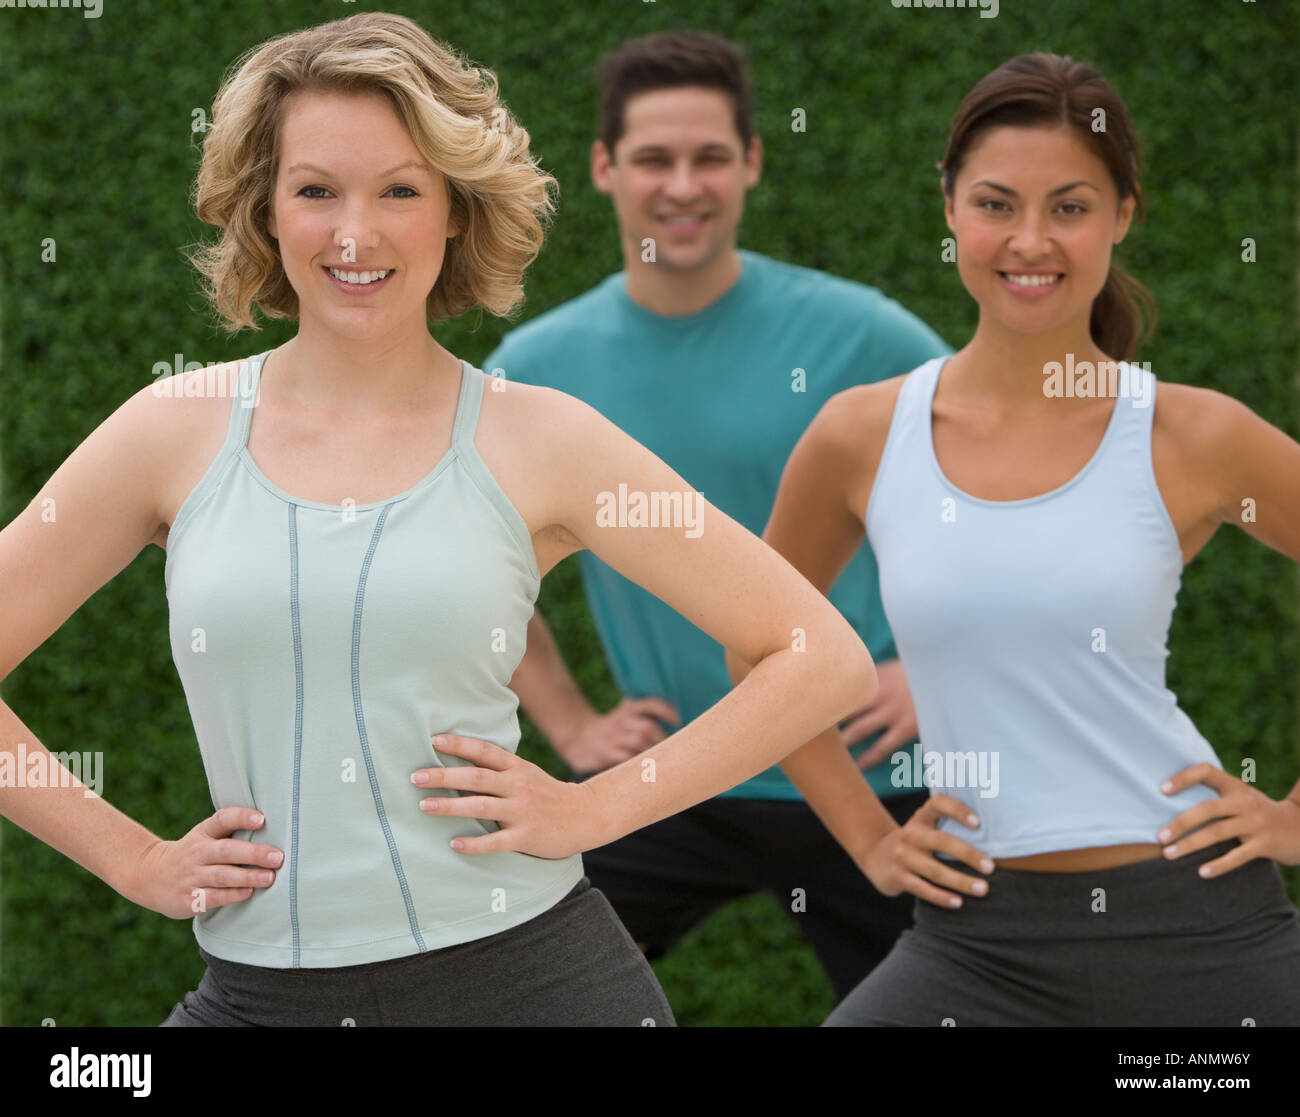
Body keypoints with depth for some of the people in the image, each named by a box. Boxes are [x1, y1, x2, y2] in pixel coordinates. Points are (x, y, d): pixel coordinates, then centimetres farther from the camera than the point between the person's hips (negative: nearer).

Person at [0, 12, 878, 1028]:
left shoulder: (535, 441, 0)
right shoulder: (178, 432, 3)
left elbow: (827, 659, 1)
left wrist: (597, 806, -5)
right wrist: (134, 859, 1)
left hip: (524, 970, -1)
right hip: (262, 987, 2)